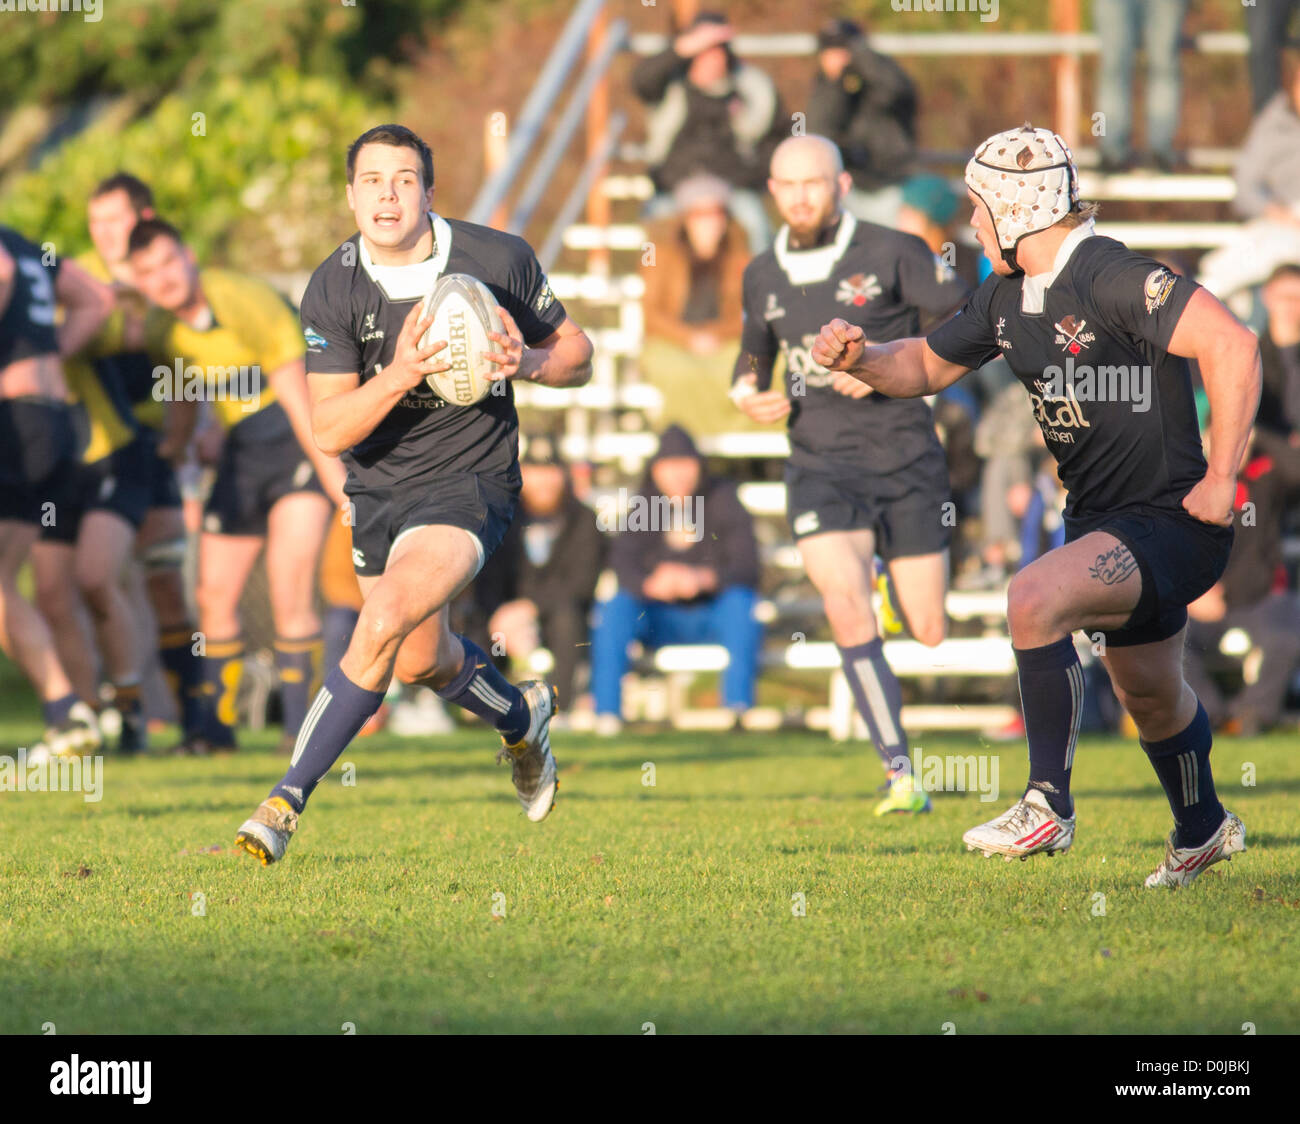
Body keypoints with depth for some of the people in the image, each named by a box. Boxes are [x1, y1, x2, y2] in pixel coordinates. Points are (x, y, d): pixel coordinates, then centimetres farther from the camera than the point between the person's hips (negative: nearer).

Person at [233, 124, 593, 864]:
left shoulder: (499, 260, -13)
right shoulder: (332, 290, -12)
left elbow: (577, 355, 1)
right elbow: (329, 430, -16)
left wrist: (527, 362, -22)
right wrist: (400, 376, -33)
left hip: (470, 481, -4)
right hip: (378, 489, 4)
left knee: (384, 624, -26)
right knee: (421, 661, 21)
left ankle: (285, 807, -21)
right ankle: (522, 720, 56)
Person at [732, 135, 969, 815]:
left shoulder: (892, 255, -6)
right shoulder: (762, 276, 8)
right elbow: (754, 352, 25)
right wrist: (747, 393, 3)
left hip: (905, 459, -2)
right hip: (820, 465, 2)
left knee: (929, 632, 3)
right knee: (847, 611, -21)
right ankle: (900, 774, -17)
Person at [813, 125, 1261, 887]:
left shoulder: (1112, 278, -22)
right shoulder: (1010, 296, 6)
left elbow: (1232, 344, -29)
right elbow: (927, 365, 20)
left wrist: (1221, 477, -27)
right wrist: (860, 359, -1)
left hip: (1171, 521, -10)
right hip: (1103, 521, 10)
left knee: (1035, 600, -29)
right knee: (1148, 691, 24)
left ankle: (1049, 807, -19)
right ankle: (1204, 831, 48)